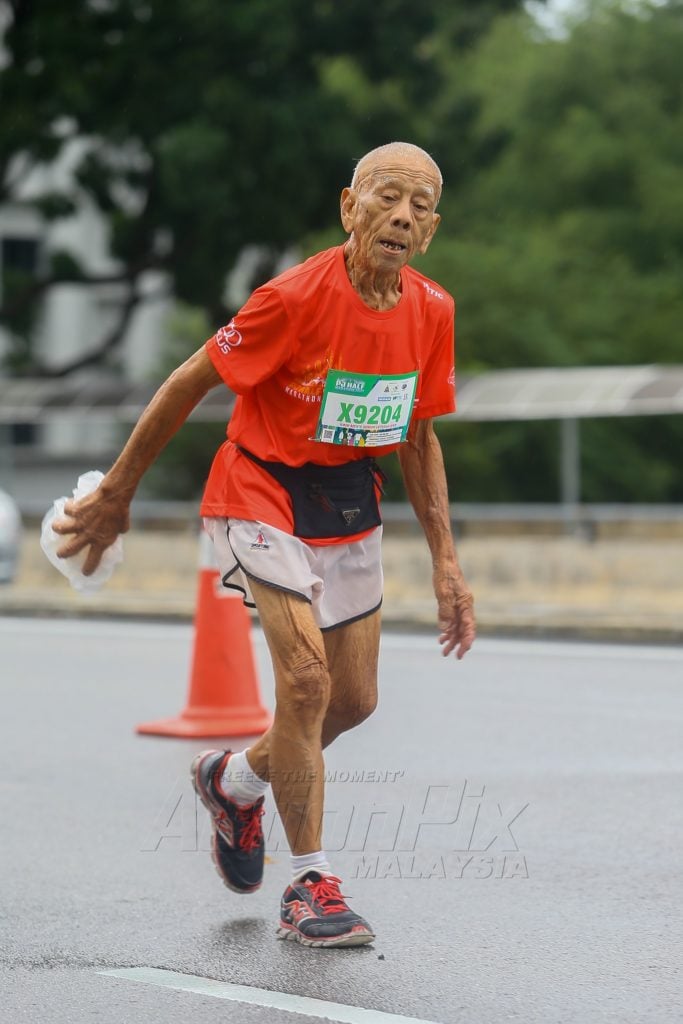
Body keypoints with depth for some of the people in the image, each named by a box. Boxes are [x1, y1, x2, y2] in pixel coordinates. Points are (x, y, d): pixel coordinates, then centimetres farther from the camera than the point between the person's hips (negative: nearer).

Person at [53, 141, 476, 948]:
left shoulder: (432, 312, -6)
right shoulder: (297, 297, -24)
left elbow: (417, 436, 8)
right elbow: (188, 384, -14)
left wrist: (445, 562, 4)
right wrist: (115, 495, -7)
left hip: (350, 502, 6)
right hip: (261, 495, -6)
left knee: (353, 700, 11)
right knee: (305, 677, -20)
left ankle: (234, 782, 40)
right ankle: (309, 886, -7)